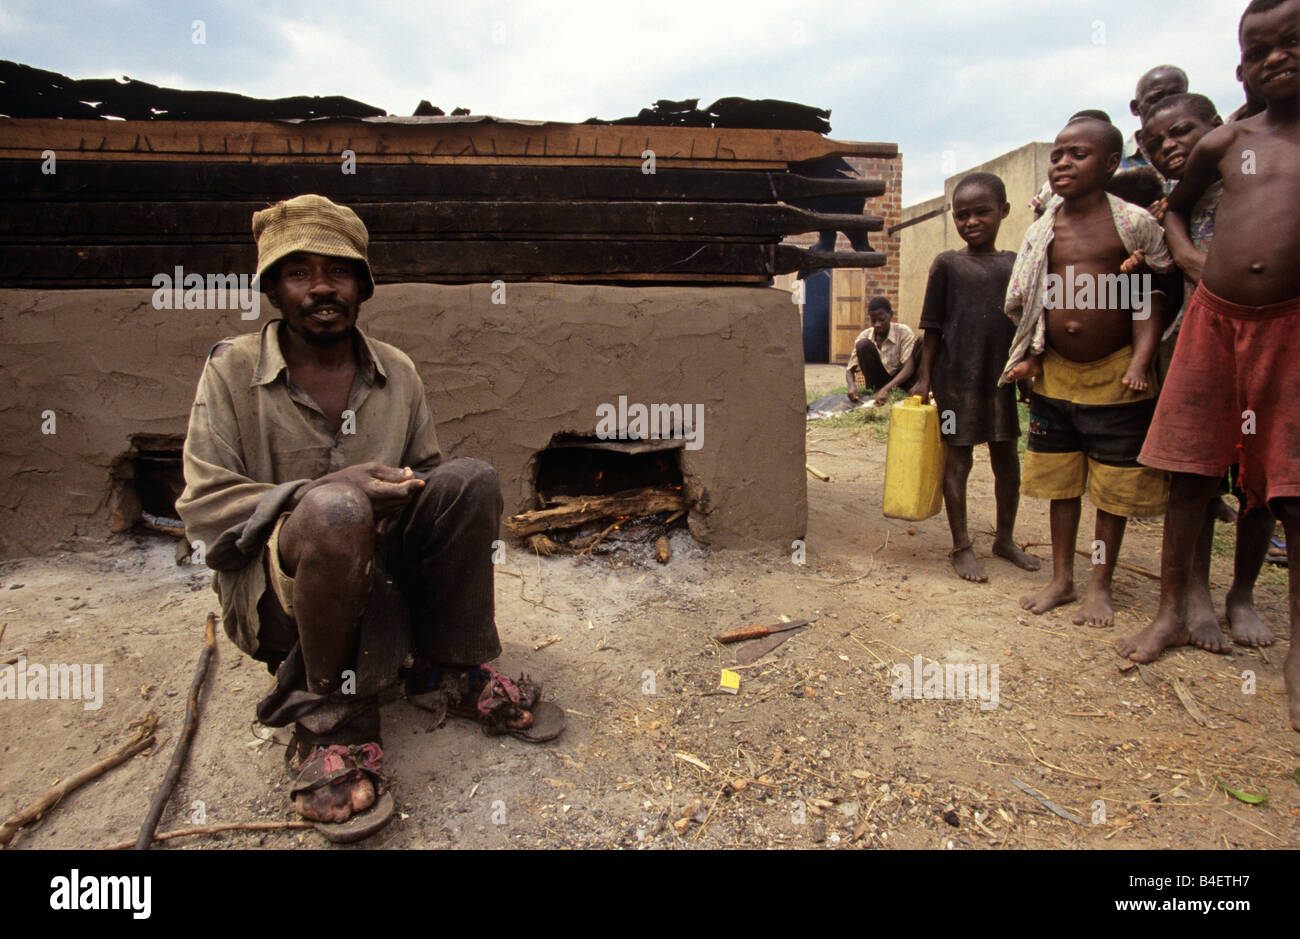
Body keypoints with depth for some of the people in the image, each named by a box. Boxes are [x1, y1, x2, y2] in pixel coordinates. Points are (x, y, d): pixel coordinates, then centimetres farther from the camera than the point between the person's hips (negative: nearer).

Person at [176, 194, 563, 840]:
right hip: (275, 588, -3)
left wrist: (407, 489, -13)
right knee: (334, 510, -37)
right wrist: (327, 493, -25)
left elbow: (427, 474, 12)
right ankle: (328, 715, -16)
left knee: (471, 479, -19)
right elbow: (204, 513, -11)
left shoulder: (396, 372, 7)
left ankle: (449, 670, -5)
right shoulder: (232, 370, -4)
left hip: (380, 569, 4)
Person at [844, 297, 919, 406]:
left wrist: (886, 389, -43)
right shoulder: (865, 336, -9)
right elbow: (849, 369, -8)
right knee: (863, 344, -21)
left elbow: (909, 367, -28)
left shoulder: (904, 332, -17)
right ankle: (873, 392, -17)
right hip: (879, 383, 2)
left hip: (901, 380, -2)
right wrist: (852, 385, -32)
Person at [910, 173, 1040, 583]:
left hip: (1000, 377, 4)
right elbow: (933, 328, -1)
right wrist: (924, 377, -4)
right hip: (956, 377, -4)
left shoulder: (1015, 263, 8)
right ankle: (961, 546, 12)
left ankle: (1005, 538, 29)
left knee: (1007, 458, 12)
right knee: (958, 459, 1)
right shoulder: (947, 264, -1)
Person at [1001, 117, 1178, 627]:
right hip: (1055, 375, 4)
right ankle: (1061, 578, 22)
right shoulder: (1042, 230, 4)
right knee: (1060, 480, 10)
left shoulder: (1133, 222, -6)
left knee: (1114, 487, 5)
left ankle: (1100, 586, 19)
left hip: (1115, 375, -3)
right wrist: (1029, 356, 1)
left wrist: (1140, 361, -17)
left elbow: (1149, 298, -7)